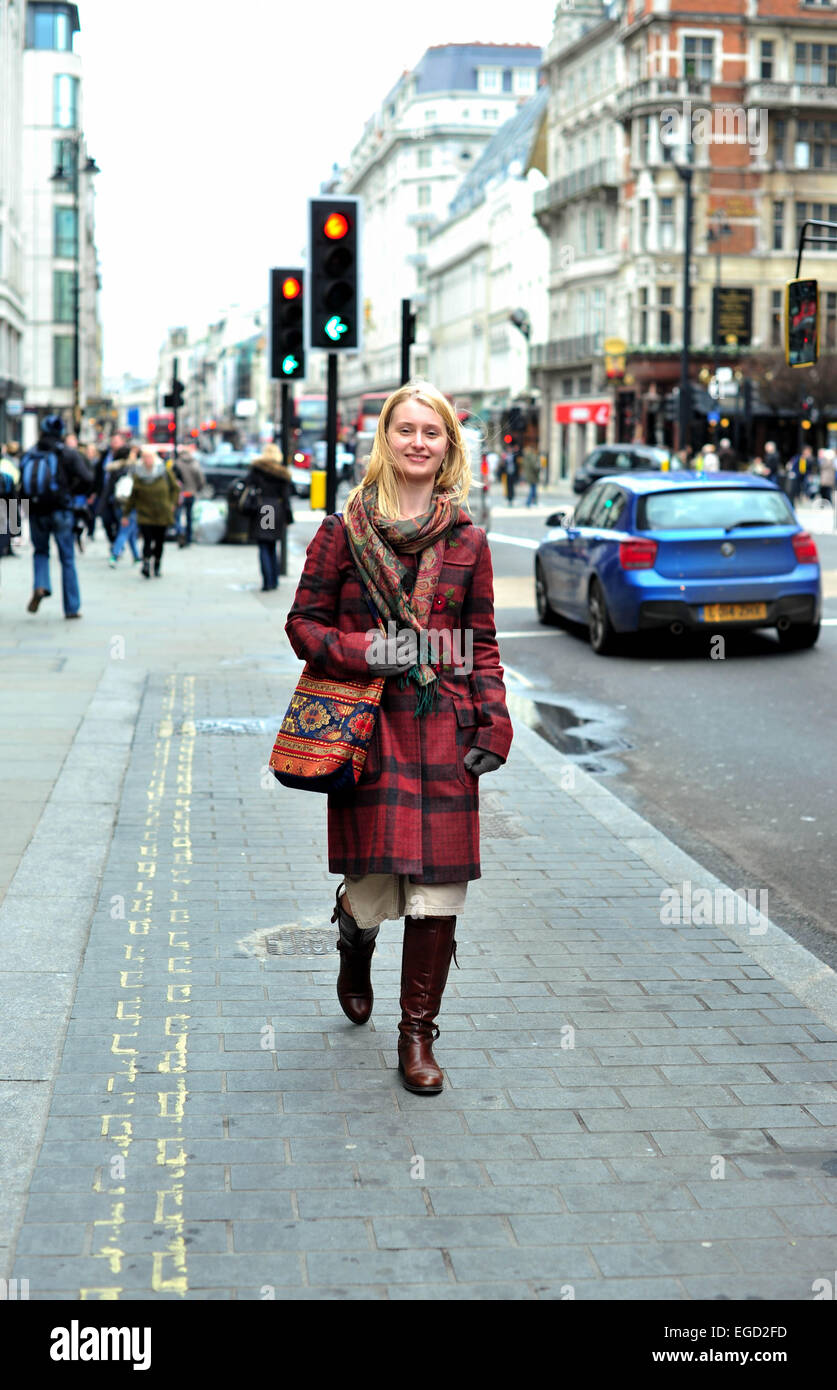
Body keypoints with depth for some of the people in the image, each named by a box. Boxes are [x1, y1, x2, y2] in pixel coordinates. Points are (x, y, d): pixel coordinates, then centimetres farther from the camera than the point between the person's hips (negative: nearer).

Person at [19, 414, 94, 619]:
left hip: (36, 514, 2)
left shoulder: (28, 455, 4)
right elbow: (86, 479, -14)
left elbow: (21, 487, 4)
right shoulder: (67, 454, -4)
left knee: (41, 552, 23)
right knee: (67, 559, 6)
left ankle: (40, 585, -5)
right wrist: (71, 491, 3)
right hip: (60, 513, -2)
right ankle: (71, 608, 6)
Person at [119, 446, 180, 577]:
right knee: (147, 540, -16)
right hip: (144, 514, -1)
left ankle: (157, 566, 25)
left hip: (162, 515, 1)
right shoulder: (138, 475, -2)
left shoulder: (165, 472, -1)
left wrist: (172, 503, 2)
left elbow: (175, 488, 11)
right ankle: (146, 564, -19)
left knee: (159, 542, 9)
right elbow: (132, 496, 3)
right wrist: (125, 513, 3)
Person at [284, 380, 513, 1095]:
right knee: (373, 883, -2)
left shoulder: (468, 540, 8)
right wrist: (364, 653, -11)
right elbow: (304, 622, 6)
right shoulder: (344, 531, 2)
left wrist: (494, 725, 1)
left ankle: (418, 1034, 13)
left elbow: (483, 642, 12)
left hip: (444, 728, 2)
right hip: (369, 725, -2)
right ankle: (354, 941, 37)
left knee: (440, 883, -1)